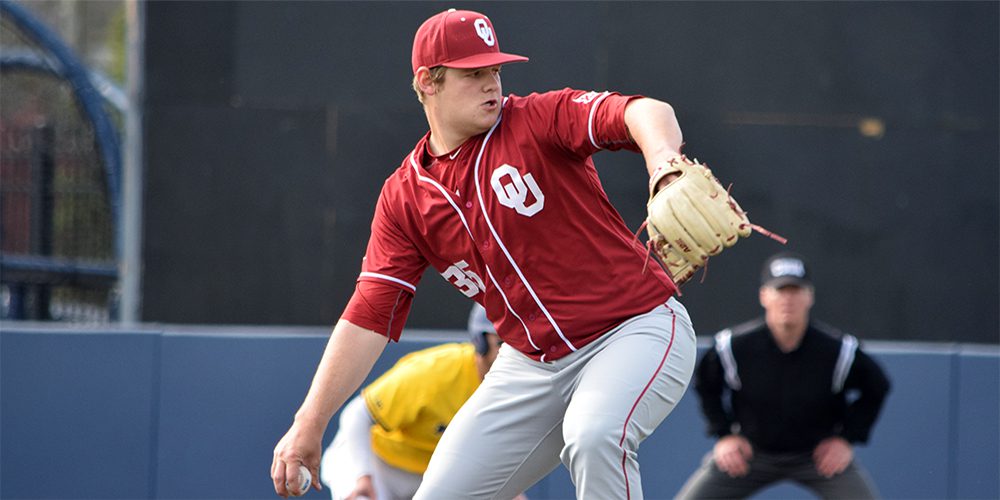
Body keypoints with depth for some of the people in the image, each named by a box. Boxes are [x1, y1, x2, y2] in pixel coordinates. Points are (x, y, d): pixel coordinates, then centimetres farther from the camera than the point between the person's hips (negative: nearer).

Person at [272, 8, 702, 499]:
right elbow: (369, 316, 1)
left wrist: (664, 164, -52)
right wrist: (309, 423, -7)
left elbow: (645, 113, -28)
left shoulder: (537, 121, -10)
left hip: (638, 330, -5)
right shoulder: (404, 197, 3)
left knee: (592, 434, -35)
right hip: (532, 363, 6)